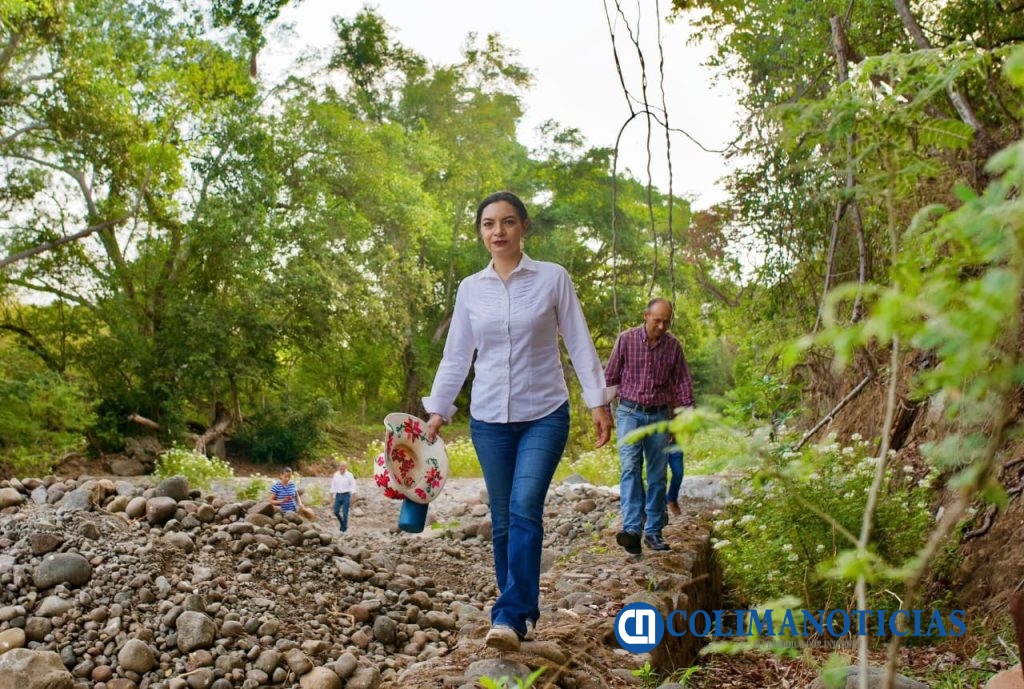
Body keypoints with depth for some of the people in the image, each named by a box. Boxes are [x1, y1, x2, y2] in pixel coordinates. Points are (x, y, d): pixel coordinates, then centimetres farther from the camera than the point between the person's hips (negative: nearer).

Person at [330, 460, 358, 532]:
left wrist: (353, 498, -10)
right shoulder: (335, 475, 5)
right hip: (338, 495, 4)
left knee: (345, 513, -3)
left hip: (346, 495, -4)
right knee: (336, 511, 2)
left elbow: (353, 486, -5)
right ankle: (342, 522, 29)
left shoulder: (349, 475, -6)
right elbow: (333, 486, 10)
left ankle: (344, 528, 7)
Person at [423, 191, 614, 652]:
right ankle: (522, 613, 17)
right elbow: (456, 355, 9)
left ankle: (510, 615, -14)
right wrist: (438, 410, 5)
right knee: (502, 519, 5)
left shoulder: (553, 278, -2)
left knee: (525, 510, -16)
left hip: (544, 415, -3)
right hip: (489, 419, 3)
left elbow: (579, 343, -2)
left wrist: (598, 402, -7)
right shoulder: (470, 288, 5)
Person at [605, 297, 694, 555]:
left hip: (660, 415, 3)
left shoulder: (673, 345, 1)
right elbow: (610, 377, 0)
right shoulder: (626, 339, -5)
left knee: (657, 475, 5)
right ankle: (632, 529, -25)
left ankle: (653, 532, 12)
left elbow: (683, 384, 7)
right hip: (630, 413, -2)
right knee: (630, 468, -16)